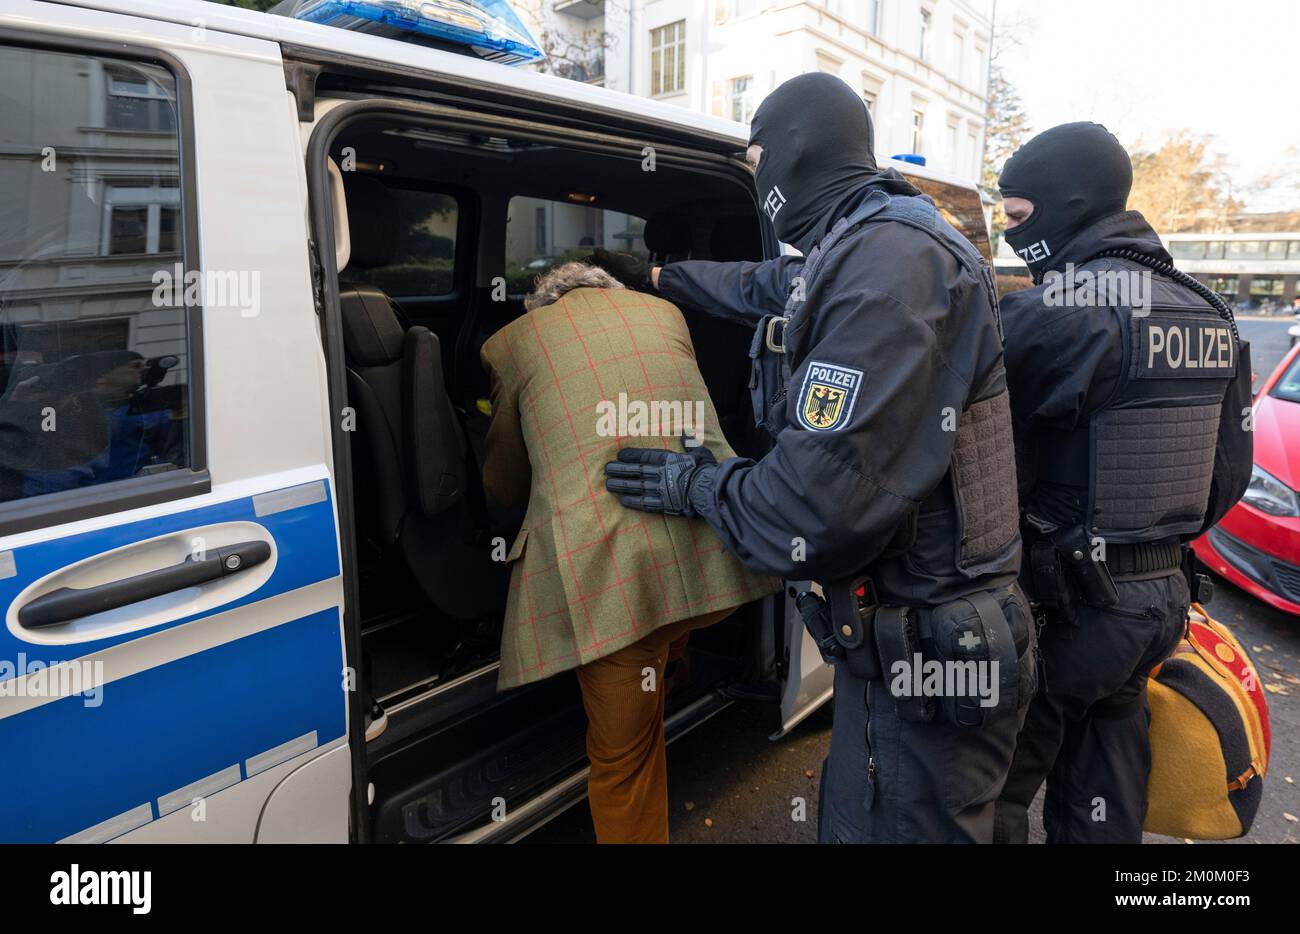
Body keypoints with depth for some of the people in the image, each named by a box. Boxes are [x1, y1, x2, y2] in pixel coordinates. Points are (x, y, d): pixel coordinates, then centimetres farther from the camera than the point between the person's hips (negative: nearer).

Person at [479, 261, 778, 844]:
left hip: (609, 571, -3)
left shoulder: (512, 341, 13)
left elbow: (503, 487, 21)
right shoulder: (663, 311, 22)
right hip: (716, 557, 4)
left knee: (624, 756, 13)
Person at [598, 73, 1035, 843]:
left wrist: (698, 483, -10)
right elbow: (768, 287, 32)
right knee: (852, 820, 24)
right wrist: (654, 275, 42)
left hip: (923, 663, -10)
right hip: (898, 637, 10)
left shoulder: (889, 264, -24)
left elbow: (823, 505, -29)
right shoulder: (870, 248, 11)